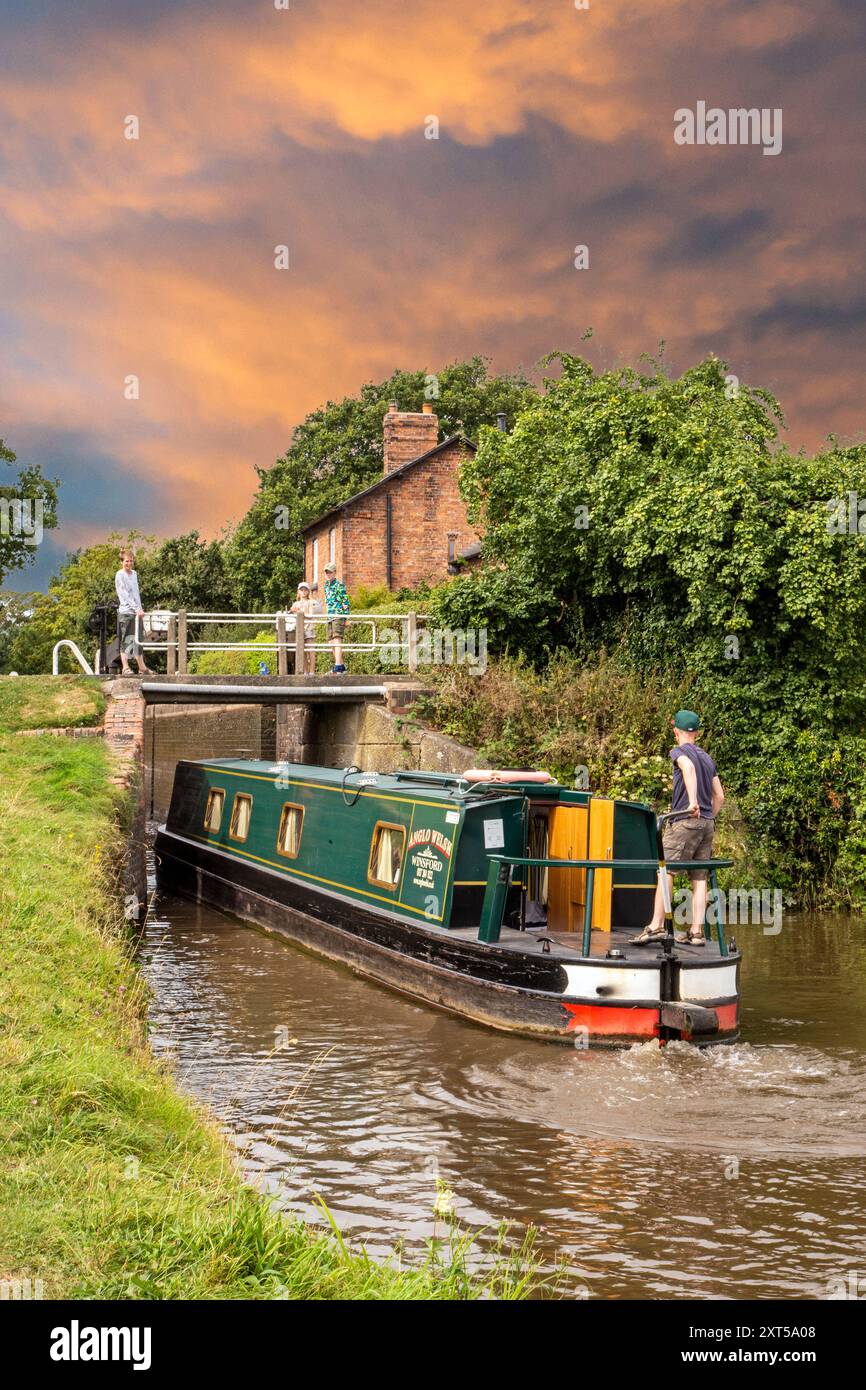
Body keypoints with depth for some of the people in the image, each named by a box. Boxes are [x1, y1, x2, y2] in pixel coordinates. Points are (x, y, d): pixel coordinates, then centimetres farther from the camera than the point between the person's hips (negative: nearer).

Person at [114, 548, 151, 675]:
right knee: (126, 640, -7)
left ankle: (142, 667, 13)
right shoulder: (120, 575, -6)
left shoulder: (134, 574, 16)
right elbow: (125, 595, -13)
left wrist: (140, 608, 9)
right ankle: (125, 667, -5)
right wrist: (137, 609, -17)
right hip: (125, 612, -7)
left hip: (136, 611, 7)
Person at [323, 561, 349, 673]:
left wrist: (344, 618, -14)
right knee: (331, 641, 10)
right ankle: (341, 665, 19)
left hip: (338, 616, -9)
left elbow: (345, 602, -9)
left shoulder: (339, 585, -6)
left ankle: (338, 665, -25)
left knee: (337, 639, -18)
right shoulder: (326, 585, 18)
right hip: (330, 617, 9)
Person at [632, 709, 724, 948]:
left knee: (665, 872, -6)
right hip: (707, 823, 7)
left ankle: (657, 926, -12)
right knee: (699, 878, 5)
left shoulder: (678, 752, -1)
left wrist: (692, 801, -32)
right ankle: (696, 932, 3)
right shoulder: (707, 758, 19)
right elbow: (720, 797, 19)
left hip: (684, 820, -7)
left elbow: (689, 767, -25)